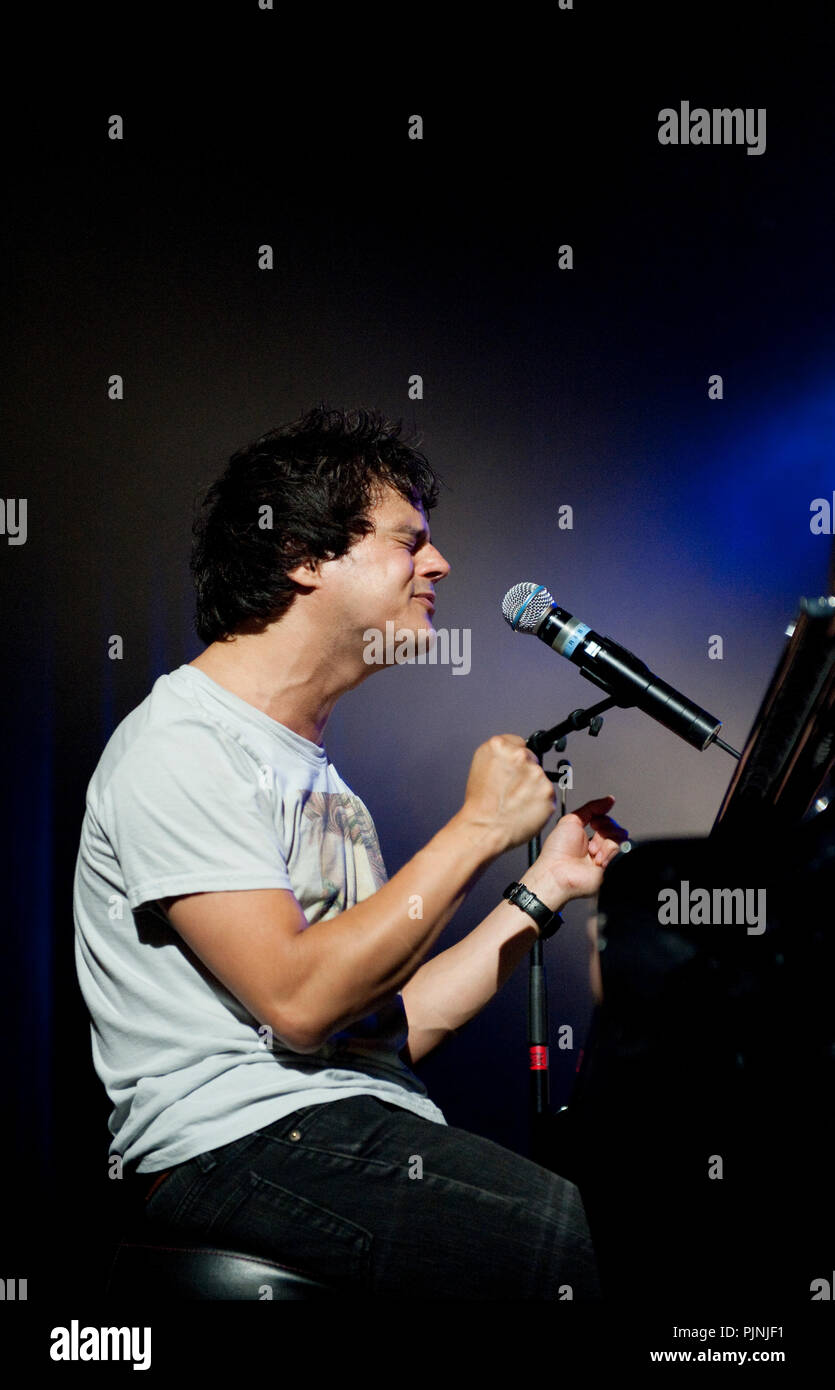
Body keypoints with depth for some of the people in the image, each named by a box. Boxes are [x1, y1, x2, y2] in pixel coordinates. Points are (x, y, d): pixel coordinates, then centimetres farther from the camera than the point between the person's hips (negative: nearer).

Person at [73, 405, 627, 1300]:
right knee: (599, 1250, -27)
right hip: (242, 1148, -8)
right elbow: (297, 1002, -17)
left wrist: (542, 888, 15)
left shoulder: (314, 770, 23)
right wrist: (477, 830, -10)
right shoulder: (179, 748, -5)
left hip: (370, 1129, 9)